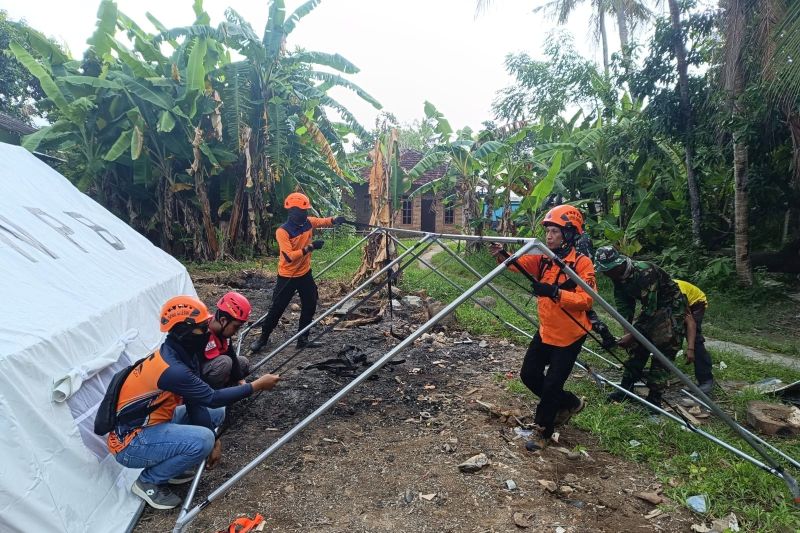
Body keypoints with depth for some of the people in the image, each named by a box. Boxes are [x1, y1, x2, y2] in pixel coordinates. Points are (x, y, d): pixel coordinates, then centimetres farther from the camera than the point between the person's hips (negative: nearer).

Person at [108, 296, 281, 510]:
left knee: (216, 412, 5)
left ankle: (166, 466, 11)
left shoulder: (183, 355, -2)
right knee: (202, 440, -28)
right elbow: (212, 398, -23)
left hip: (153, 424, 9)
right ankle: (148, 482, -3)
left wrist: (214, 440, -4)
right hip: (130, 443, -9)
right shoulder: (171, 369, -30)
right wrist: (257, 385, -16)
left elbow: (196, 404, 1)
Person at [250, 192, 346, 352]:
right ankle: (263, 338, 23)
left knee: (310, 306, 10)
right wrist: (310, 247, -34)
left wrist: (336, 220, -19)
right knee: (277, 309, 3)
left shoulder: (308, 222, -3)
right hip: (287, 277, -6)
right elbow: (289, 257, -29)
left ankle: (302, 339, 24)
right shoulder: (282, 231, -23)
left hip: (305, 274, 6)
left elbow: (324, 221, 4)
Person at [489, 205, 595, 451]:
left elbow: (586, 300, -26)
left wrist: (555, 292, -39)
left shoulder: (582, 263, -17)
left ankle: (543, 431, 24)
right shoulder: (543, 258, 1)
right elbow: (518, 263, -12)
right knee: (529, 375, 11)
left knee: (551, 385, -1)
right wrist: (501, 254, -32)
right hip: (546, 331, 7)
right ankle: (570, 403, 36)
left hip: (569, 335, -6)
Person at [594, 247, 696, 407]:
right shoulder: (619, 278, -7)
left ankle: (654, 397, -3)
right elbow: (623, 307, -2)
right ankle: (626, 388, 12)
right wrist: (628, 331, -15)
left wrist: (632, 334, -27)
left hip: (671, 308, -8)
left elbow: (650, 309, -31)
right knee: (636, 346, 4)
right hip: (651, 307, 8)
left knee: (662, 352, -11)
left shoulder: (645, 272, -32)